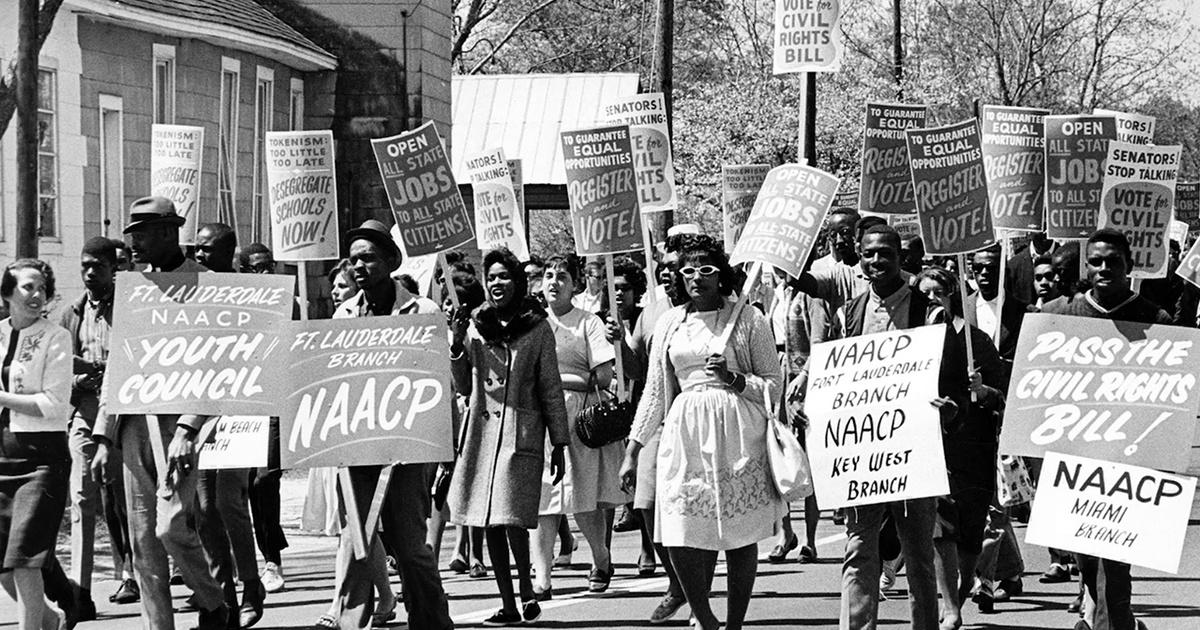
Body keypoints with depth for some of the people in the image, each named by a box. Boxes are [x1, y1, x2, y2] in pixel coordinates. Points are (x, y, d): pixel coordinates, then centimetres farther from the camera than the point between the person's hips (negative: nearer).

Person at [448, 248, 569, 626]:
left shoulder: (537, 329, 0)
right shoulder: (474, 325, 8)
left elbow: (551, 389, 3)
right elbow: (463, 387, 13)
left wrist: (559, 444, 1)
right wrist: (457, 344, -1)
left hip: (521, 432, -4)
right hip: (480, 430, 4)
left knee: (511, 516, -17)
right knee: (489, 523, 4)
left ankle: (527, 589, 4)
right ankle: (509, 606, 11)